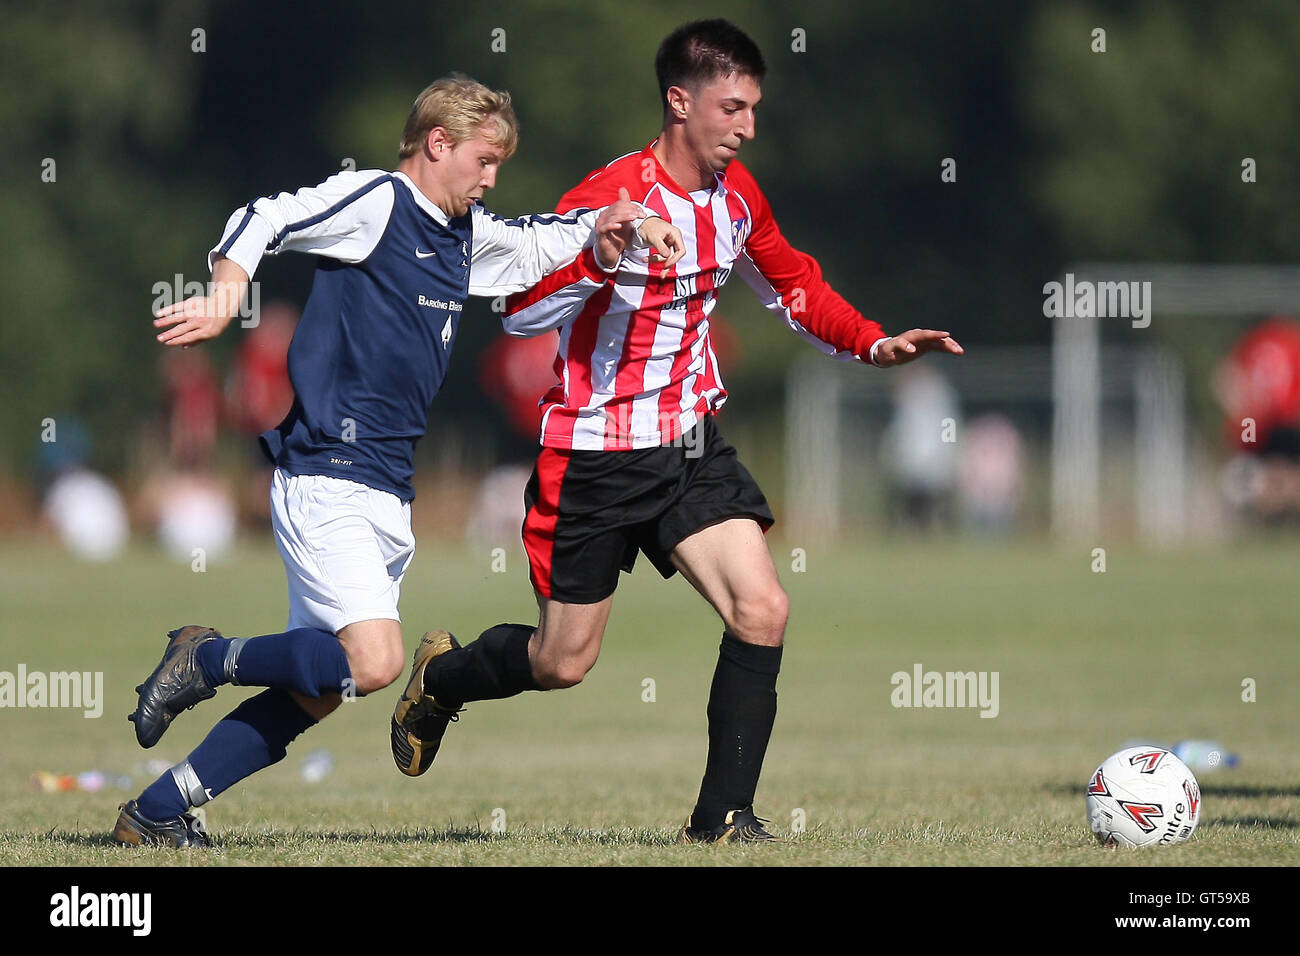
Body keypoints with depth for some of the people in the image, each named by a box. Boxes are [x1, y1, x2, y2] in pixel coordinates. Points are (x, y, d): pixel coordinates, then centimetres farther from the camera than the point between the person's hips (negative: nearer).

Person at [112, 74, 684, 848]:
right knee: (372, 662, -24)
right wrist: (226, 298, -30)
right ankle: (205, 659, -3)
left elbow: (540, 244, 30)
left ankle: (158, 812, 13)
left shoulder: (467, 234, 17)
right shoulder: (375, 201, -7)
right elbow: (265, 221, -14)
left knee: (318, 690, 7)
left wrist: (624, 224, 12)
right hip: (326, 482, -9)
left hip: (388, 495, 9)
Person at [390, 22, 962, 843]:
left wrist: (873, 343, 2)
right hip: (595, 457, -5)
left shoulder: (736, 192, 2)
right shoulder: (610, 197, -19)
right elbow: (521, 314, -17)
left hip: (691, 447, 5)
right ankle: (443, 675, 37)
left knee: (763, 612, -15)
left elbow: (793, 287, 17)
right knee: (564, 663, 5)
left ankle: (723, 817, -6)